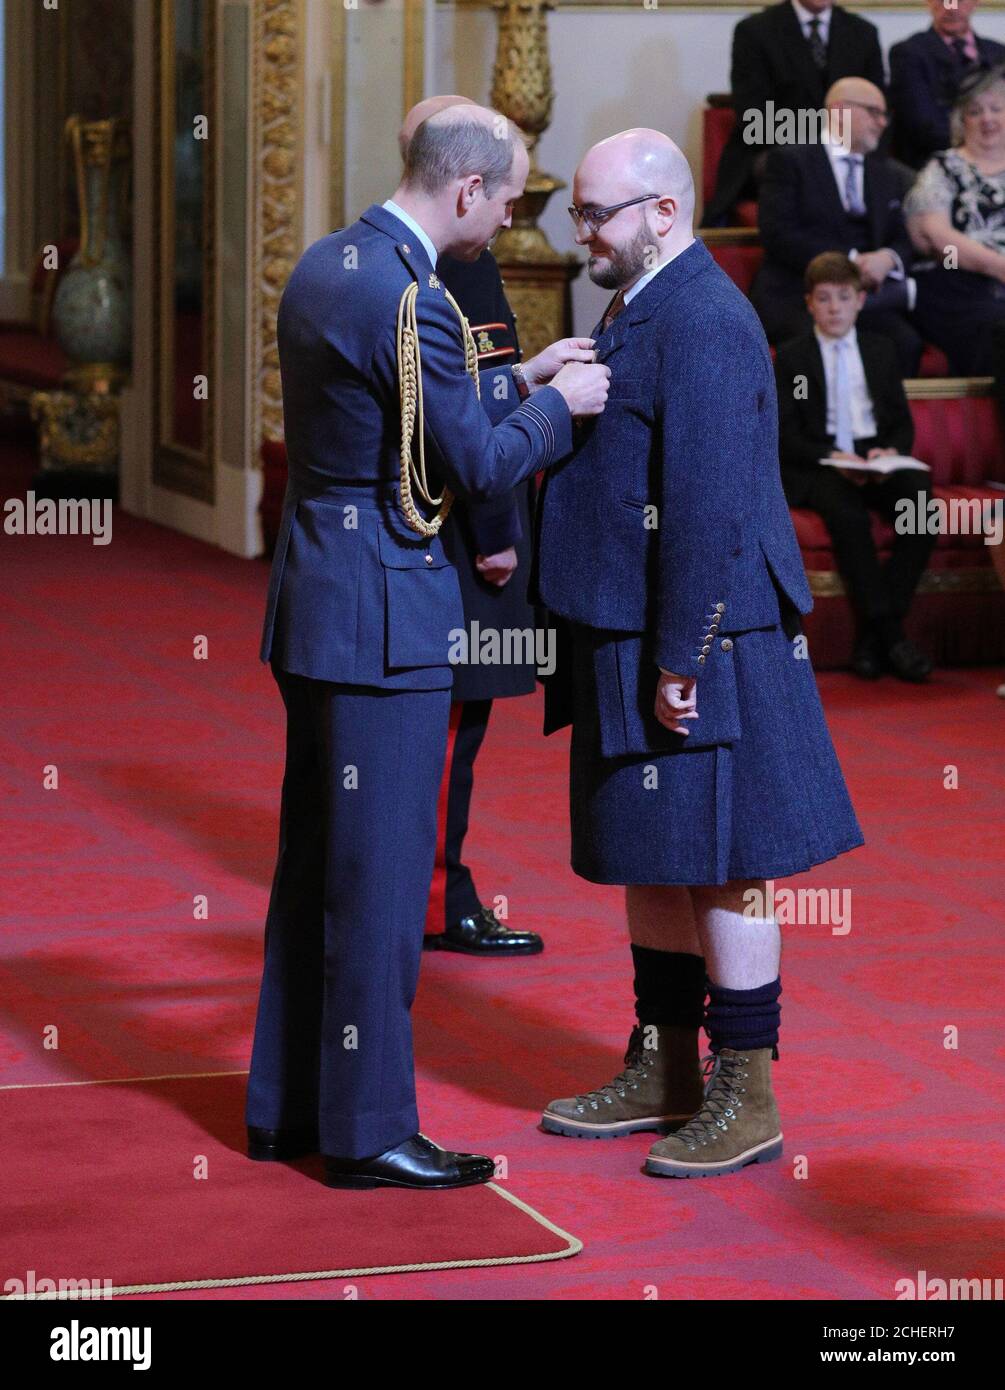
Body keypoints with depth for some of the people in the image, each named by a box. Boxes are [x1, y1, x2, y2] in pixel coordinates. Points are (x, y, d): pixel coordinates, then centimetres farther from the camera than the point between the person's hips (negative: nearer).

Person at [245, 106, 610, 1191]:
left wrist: (512, 381, 17)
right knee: (380, 869, -2)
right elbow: (476, 466, -14)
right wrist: (557, 406, 1)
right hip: (382, 618, -10)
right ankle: (368, 1131, 6)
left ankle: (285, 1103, 26)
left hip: (314, 605, 10)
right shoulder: (409, 298, -20)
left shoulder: (322, 266, 9)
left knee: (314, 858, 16)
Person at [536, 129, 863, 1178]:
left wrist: (679, 660, -23)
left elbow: (711, 509, -23)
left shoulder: (704, 320, -18)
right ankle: (663, 1074, 26)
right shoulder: (638, 311, 15)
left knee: (718, 863, -2)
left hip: (696, 651, -10)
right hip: (626, 640, 10)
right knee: (646, 858, 16)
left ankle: (746, 1100, 6)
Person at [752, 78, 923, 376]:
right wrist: (848, 260, -14)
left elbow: (907, 240, 17)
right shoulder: (789, 159, 6)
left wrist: (889, 258, -9)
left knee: (906, 342, -27)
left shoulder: (892, 174, 22)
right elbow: (778, 235, -6)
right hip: (794, 293, -4)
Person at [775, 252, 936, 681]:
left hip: (876, 459, 3)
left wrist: (892, 451, -8)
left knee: (922, 502, -28)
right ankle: (889, 633, -30)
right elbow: (785, 436, 0)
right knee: (847, 513, -36)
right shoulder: (791, 357, 8)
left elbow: (903, 423, 15)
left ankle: (873, 635, -23)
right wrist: (832, 457, -17)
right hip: (817, 467, -3)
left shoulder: (880, 351, 18)